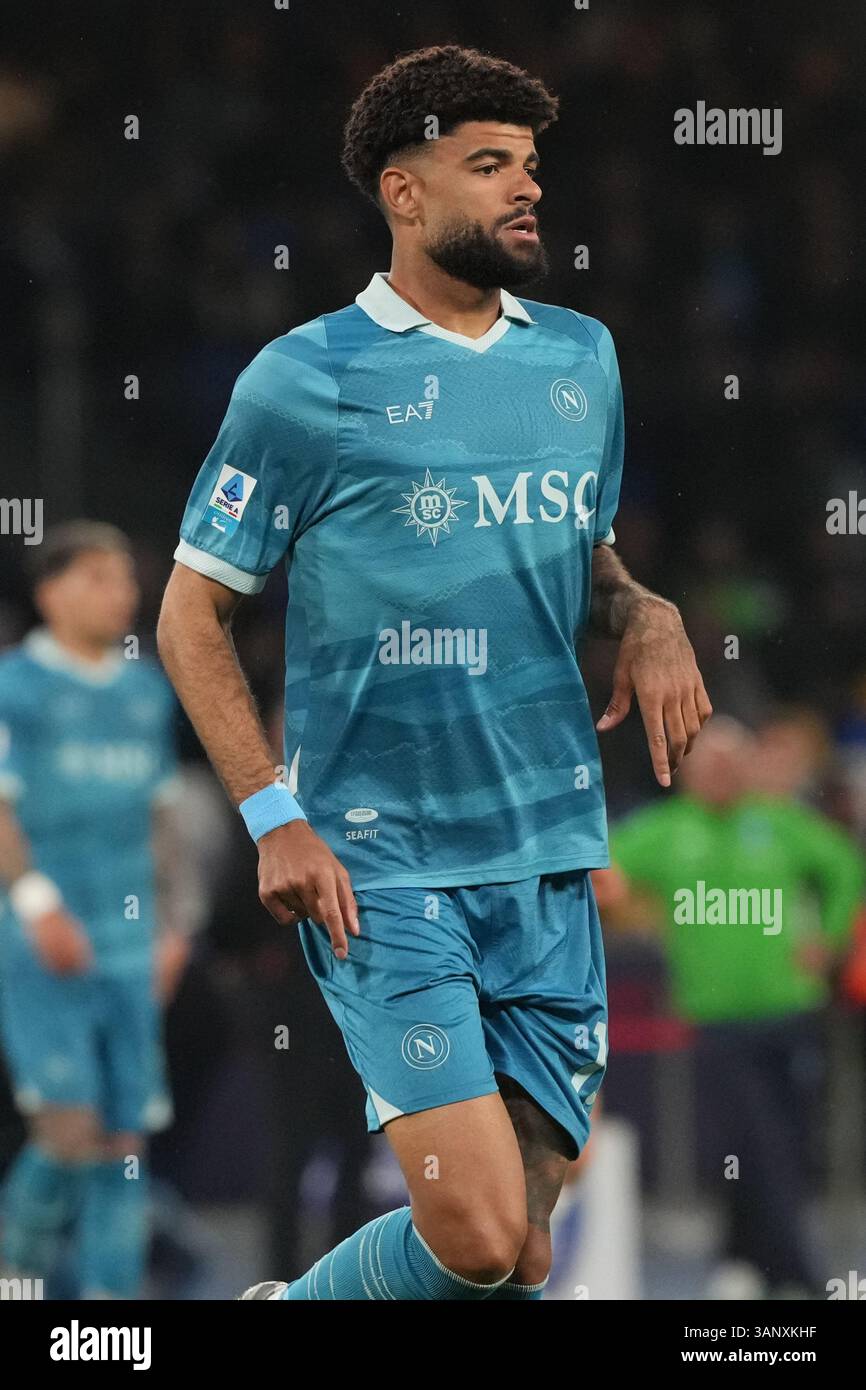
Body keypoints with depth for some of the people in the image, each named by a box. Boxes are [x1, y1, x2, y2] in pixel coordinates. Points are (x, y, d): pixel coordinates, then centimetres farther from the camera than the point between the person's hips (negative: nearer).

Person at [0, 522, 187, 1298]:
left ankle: (110, 1295, 4)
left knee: (125, 1137, 1)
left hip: (129, 952, 6)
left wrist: (171, 925, 18)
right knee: (70, 1126, -14)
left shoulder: (147, 689, 15)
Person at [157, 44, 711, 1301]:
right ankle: (290, 1312, 13)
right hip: (380, 865, -6)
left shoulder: (581, 357, 12)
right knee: (477, 1238, -16)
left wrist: (646, 617, 3)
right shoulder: (305, 380, -5)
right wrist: (273, 817, -11)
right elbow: (190, 612, 0)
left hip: (553, 864, 6)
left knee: (522, 1251, 2)